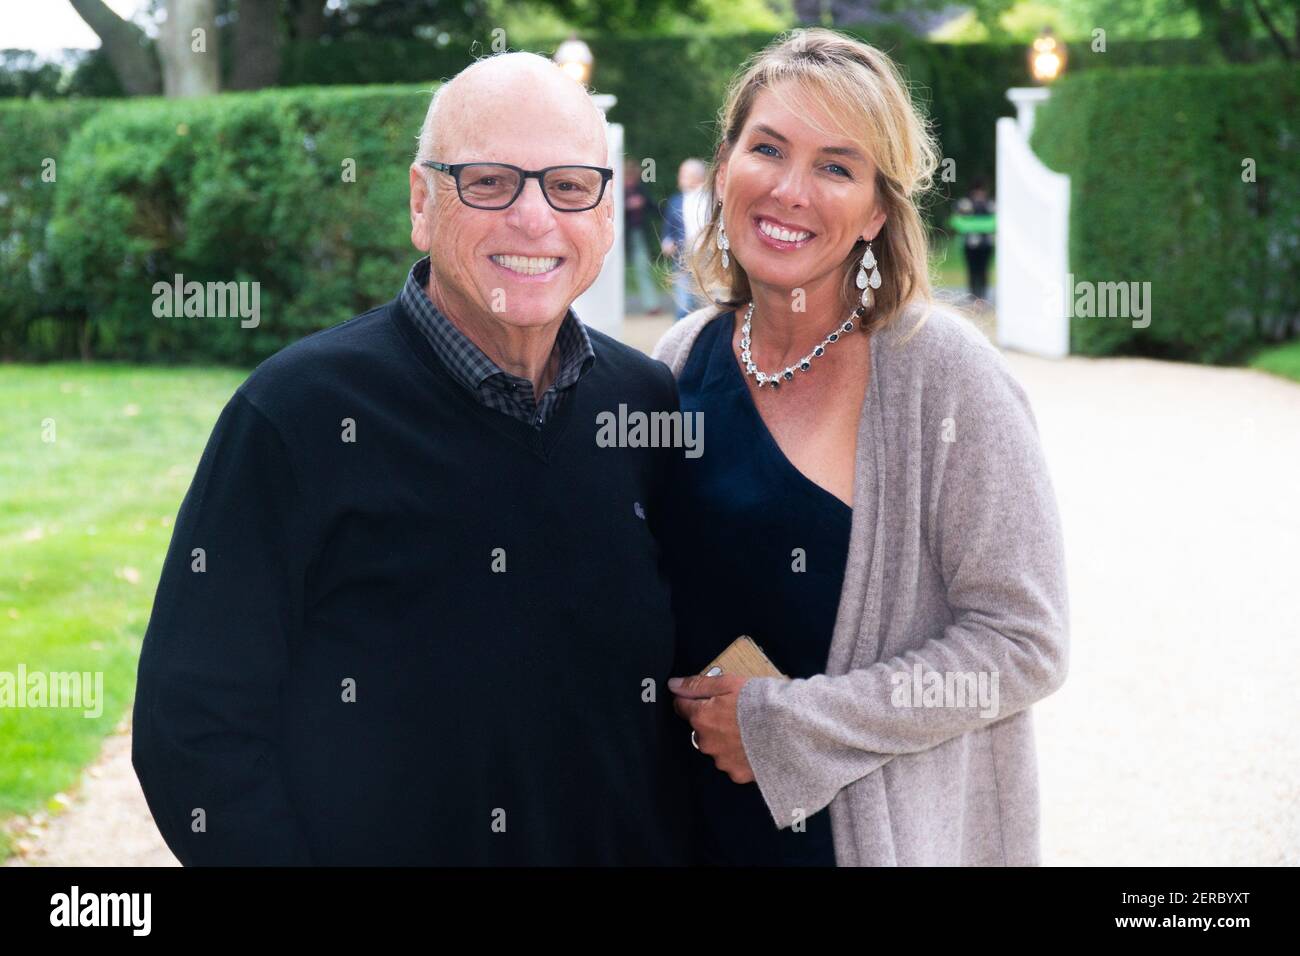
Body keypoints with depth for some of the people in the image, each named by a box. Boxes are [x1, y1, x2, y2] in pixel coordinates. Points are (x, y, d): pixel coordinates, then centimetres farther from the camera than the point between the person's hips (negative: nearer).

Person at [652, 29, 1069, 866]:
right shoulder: (687, 358, -2)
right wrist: (693, 715, -5)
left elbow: (1022, 644, -17)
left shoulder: (942, 370, -16)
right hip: (706, 819, 4)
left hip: (889, 826, -4)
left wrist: (783, 725, -17)